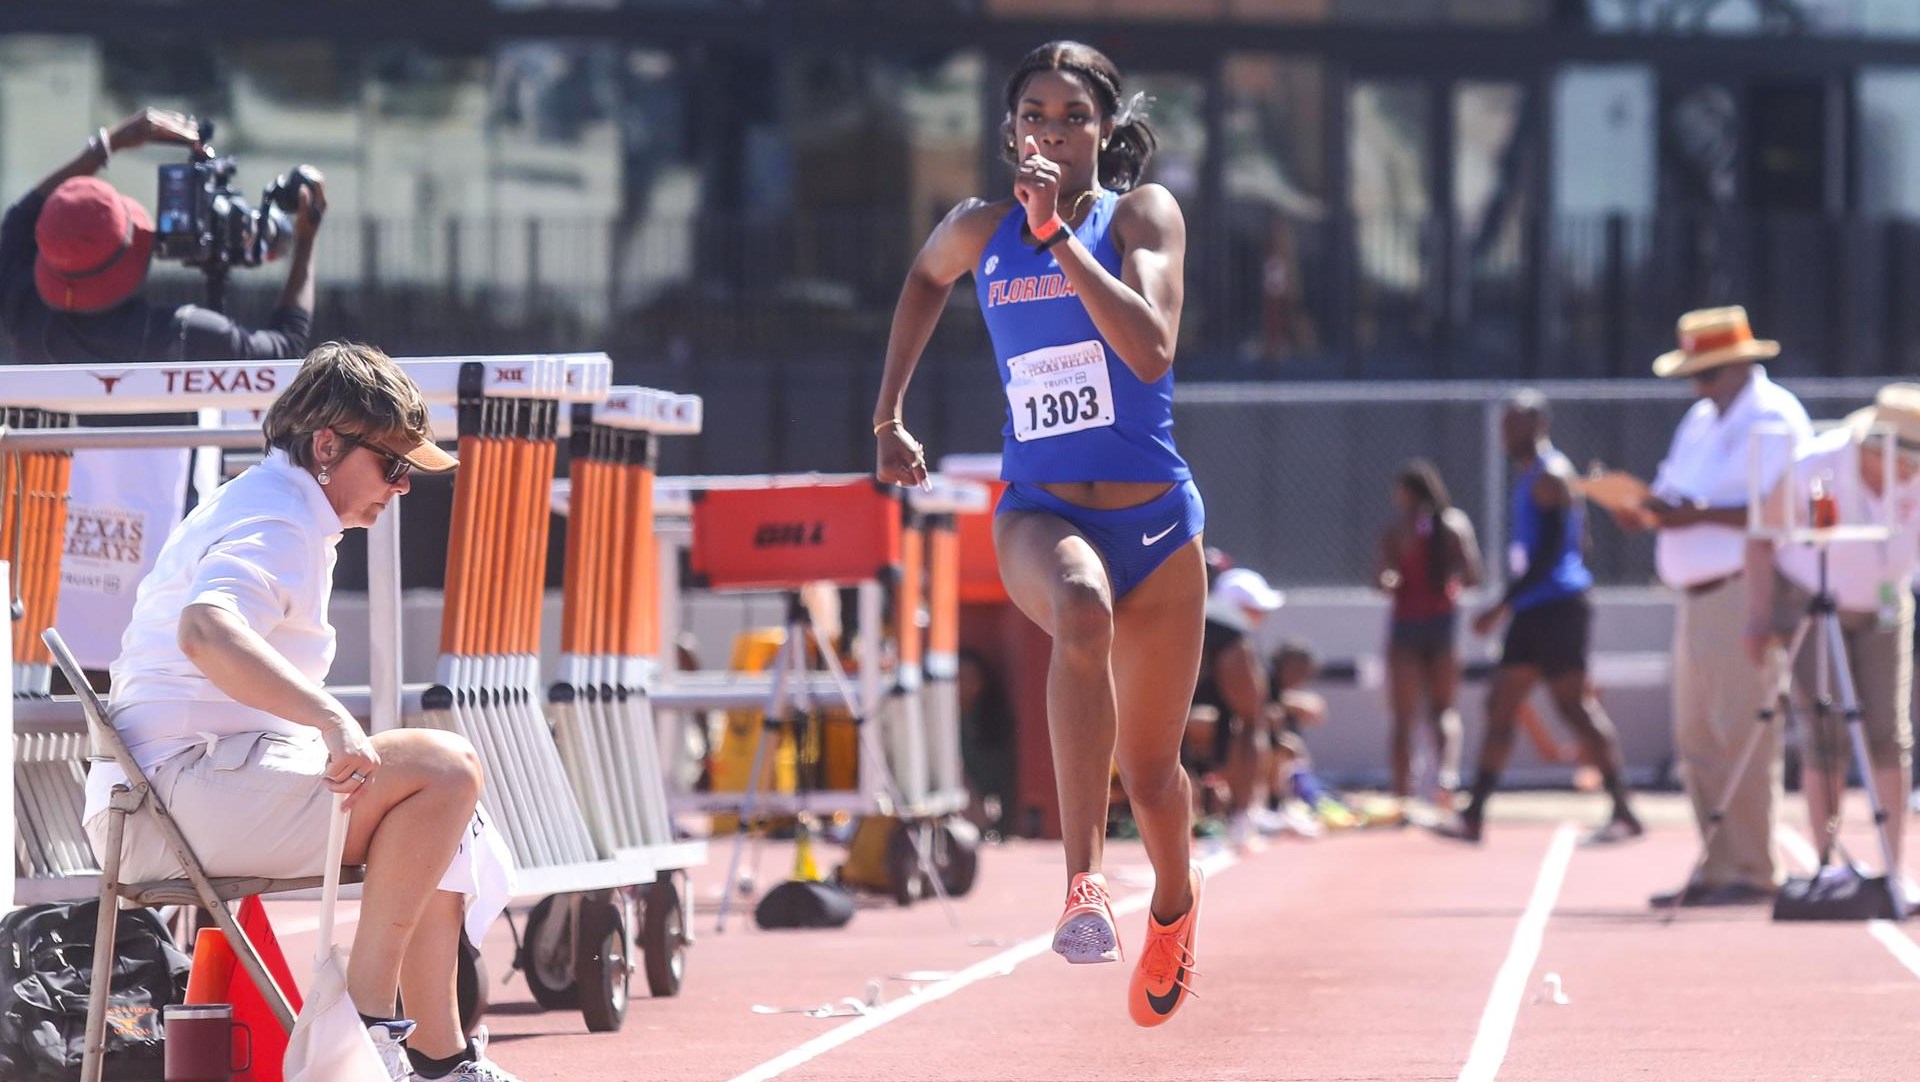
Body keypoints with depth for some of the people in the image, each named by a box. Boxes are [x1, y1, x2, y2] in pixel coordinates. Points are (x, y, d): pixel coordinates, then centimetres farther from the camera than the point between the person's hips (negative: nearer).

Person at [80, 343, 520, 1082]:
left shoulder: (261, 509, 23)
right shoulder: (276, 525, -11)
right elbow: (206, 633, -33)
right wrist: (332, 721, -42)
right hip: (191, 789, -11)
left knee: (438, 806, 17)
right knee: (446, 766, -19)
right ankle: (364, 1021, -23)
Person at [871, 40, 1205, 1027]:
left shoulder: (1142, 213, -4)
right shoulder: (981, 231, 4)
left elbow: (1151, 349, -21)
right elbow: (926, 278, 29)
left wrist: (1061, 235, -23)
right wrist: (889, 415, 25)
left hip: (1154, 519, 0)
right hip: (1038, 514, 0)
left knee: (1150, 771, 11)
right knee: (1082, 608, -39)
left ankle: (1174, 902, 48)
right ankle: (1081, 886, -44)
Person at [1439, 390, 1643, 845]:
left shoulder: (1550, 477, -12)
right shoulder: (1532, 477, 18)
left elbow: (1548, 555, -19)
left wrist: (1503, 606, -20)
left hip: (1557, 606, -10)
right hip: (1535, 611, 10)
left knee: (1575, 706, -10)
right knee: (1501, 705, 8)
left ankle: (1624, 813, -9)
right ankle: (1474, 816, 9)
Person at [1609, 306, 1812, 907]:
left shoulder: (1774, 419, -7)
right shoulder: (1701, 422, 21)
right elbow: (1675, 491, 21)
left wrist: (1700, 514, -22)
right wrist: (1646, 510, -1)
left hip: (1747, 593, -9)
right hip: (1698, 600, 9)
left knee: (1741, 734, -11)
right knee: (1697, 740, 8)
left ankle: (1755, 872, -8)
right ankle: (1718, 870, 12)